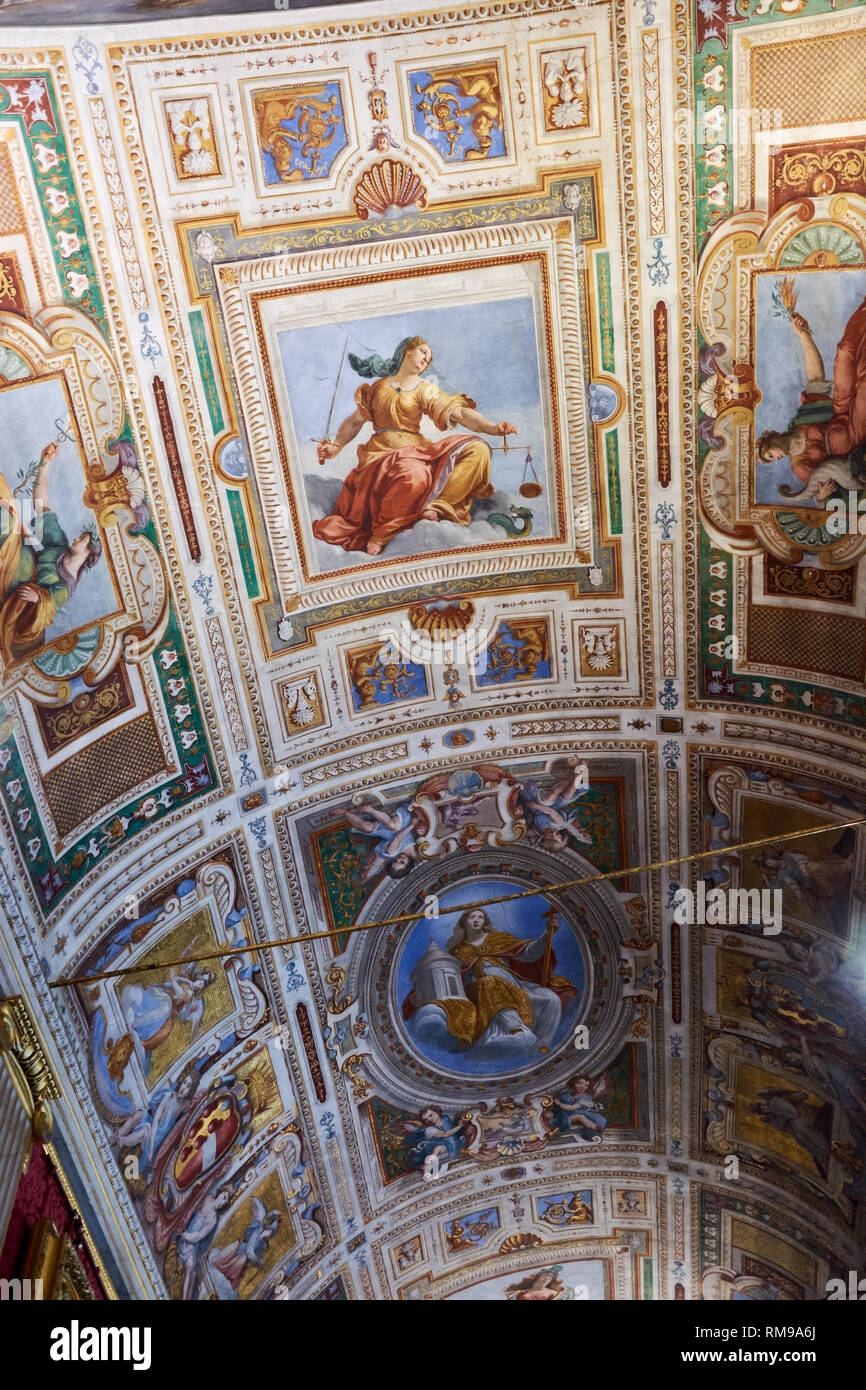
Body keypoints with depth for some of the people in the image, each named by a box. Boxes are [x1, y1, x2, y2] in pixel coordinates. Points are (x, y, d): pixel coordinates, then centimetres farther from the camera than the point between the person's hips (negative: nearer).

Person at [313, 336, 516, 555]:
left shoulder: (425, 390, 14)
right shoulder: (378, 386, 18)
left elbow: (459, 412, 0)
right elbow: (355, 421, 24)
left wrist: (492, 428, -16)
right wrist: (336, 447, 9)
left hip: (417, 450, 3)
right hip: (383, 453, -2)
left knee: (476, 449, -22)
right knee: (413, 476, -40)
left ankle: (433, 505, -33)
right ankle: (381, 534, -27)